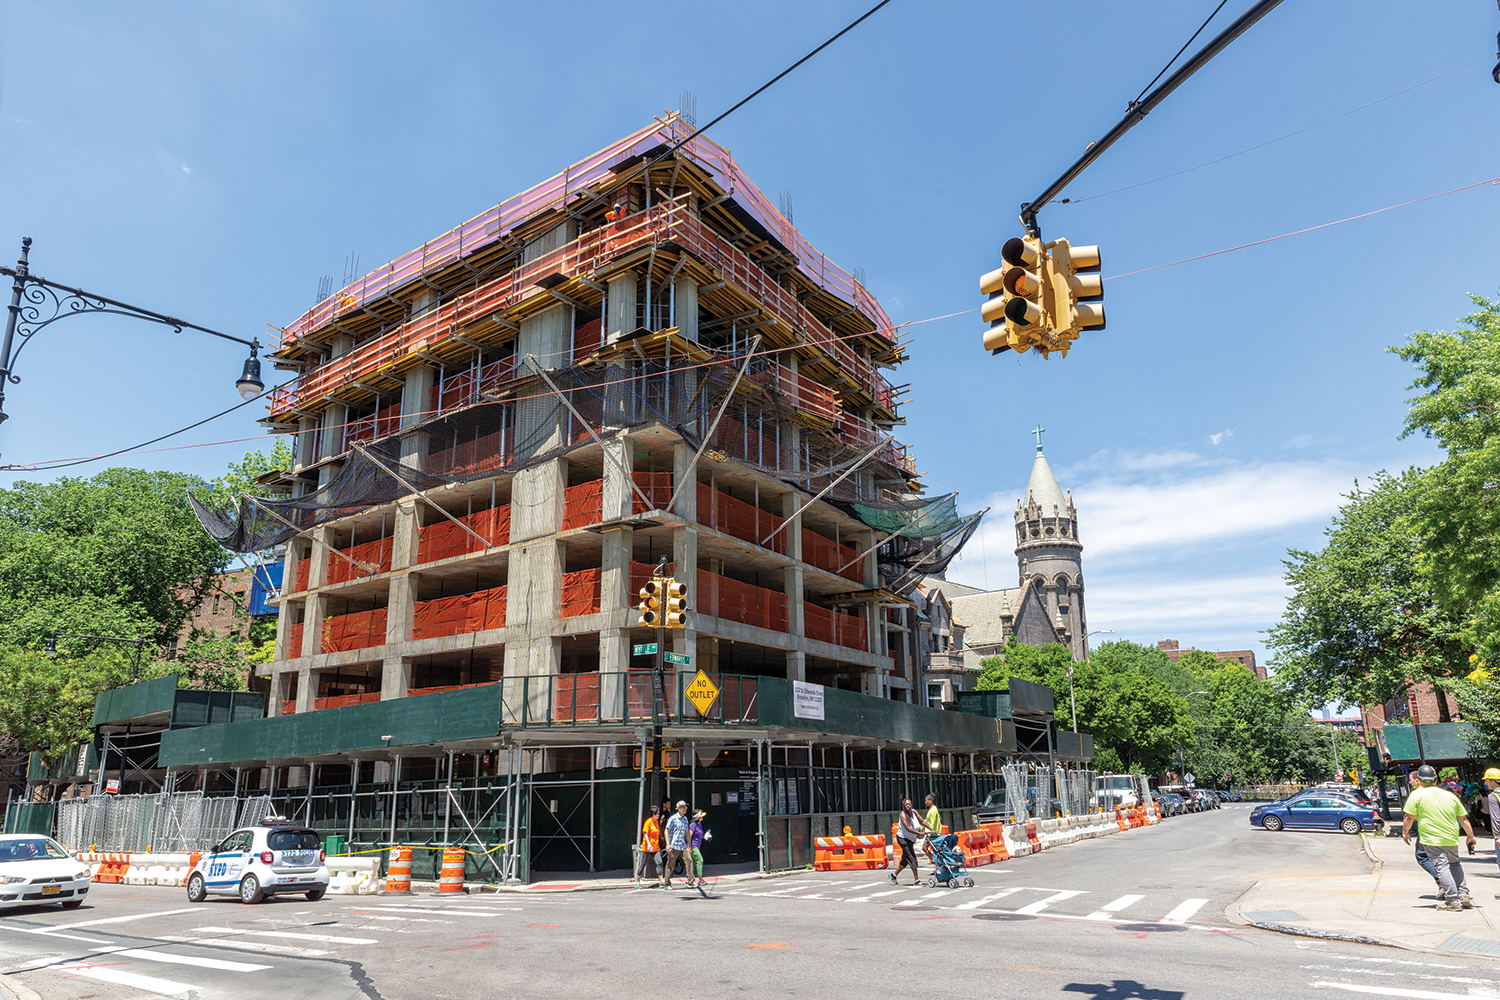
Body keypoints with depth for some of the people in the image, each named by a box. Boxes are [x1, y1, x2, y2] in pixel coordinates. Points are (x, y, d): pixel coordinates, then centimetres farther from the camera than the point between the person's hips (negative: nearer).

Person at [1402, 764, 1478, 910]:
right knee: (1455, 864, 22)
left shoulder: (1417, 795, -3)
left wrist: (1405, 832, 9)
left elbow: (1409, 817, -5)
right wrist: (1470, 836, 23)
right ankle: (1463, 895, 16)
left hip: (1432, 839, -5)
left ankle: (1452, 901, -6)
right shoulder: (1450, 795, 9)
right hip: (1451, 838, 5)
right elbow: (1463, 818, 12)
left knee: (1442, 867, -4)